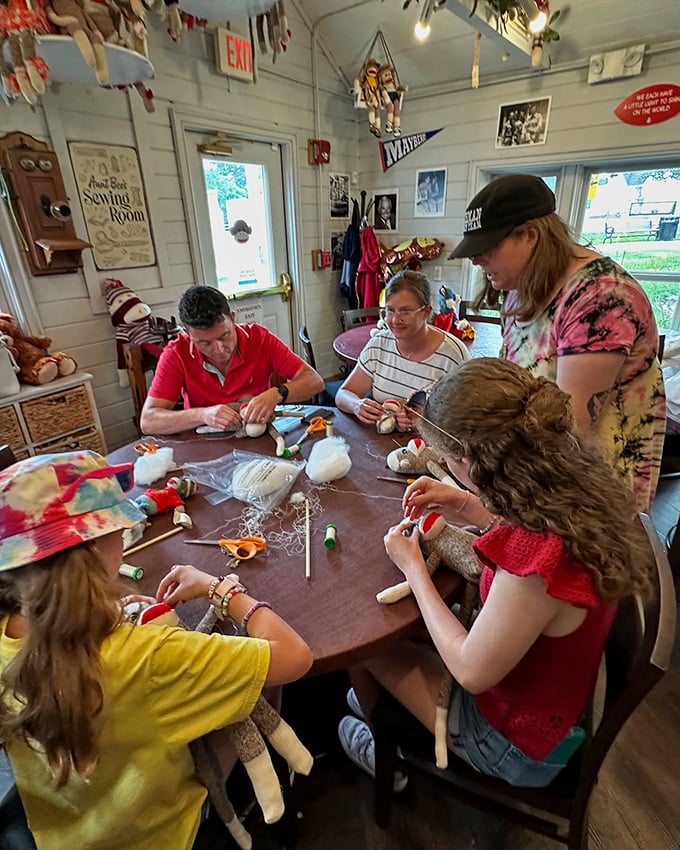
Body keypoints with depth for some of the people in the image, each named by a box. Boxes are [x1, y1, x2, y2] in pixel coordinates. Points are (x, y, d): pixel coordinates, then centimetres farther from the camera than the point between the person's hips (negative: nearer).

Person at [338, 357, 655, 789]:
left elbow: (472, 670, -25)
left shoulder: (535, 564, -42)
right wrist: (468, 508, -6)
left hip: (520, 744, -6)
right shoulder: (582, 485, -18)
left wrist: (413, 568, -17)